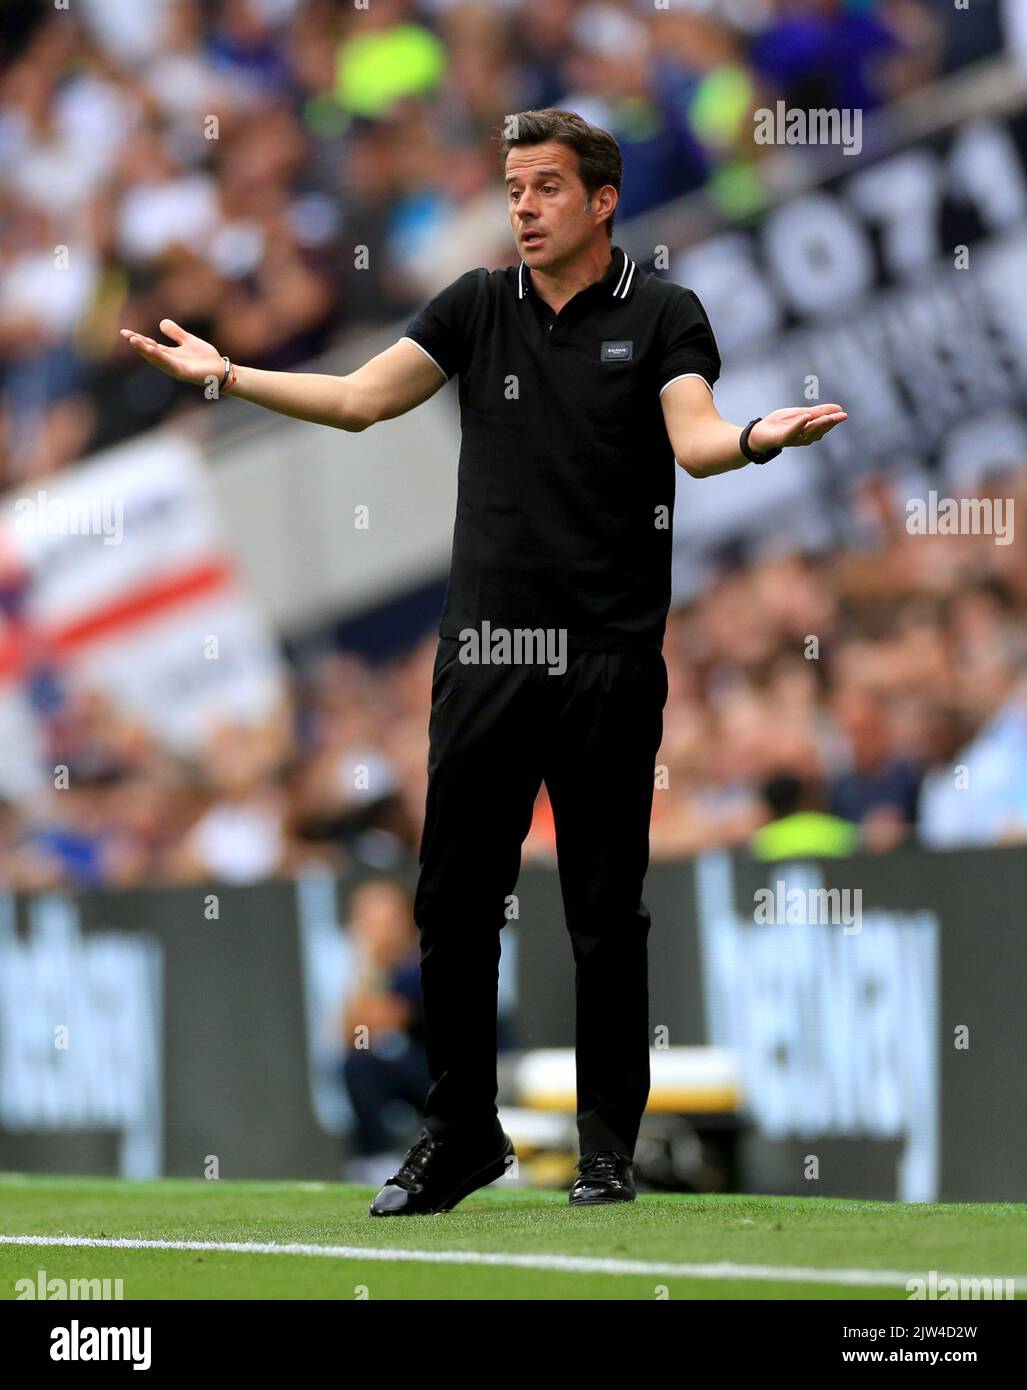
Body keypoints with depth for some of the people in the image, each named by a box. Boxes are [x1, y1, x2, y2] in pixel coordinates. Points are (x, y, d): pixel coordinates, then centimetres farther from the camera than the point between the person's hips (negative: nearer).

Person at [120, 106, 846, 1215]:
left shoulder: (661, 316, -1)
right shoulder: (478, 306, 10)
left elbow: (695, 439, -16)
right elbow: (361, 397, 7)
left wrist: (760, 436, -37)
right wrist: (226, 376, 0)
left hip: (606, 657, -3)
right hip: (484, 650, 3)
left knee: (605, 913, 2)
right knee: (454, 903, 4)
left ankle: (608, 1144, 11)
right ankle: (460, 1134, 15)